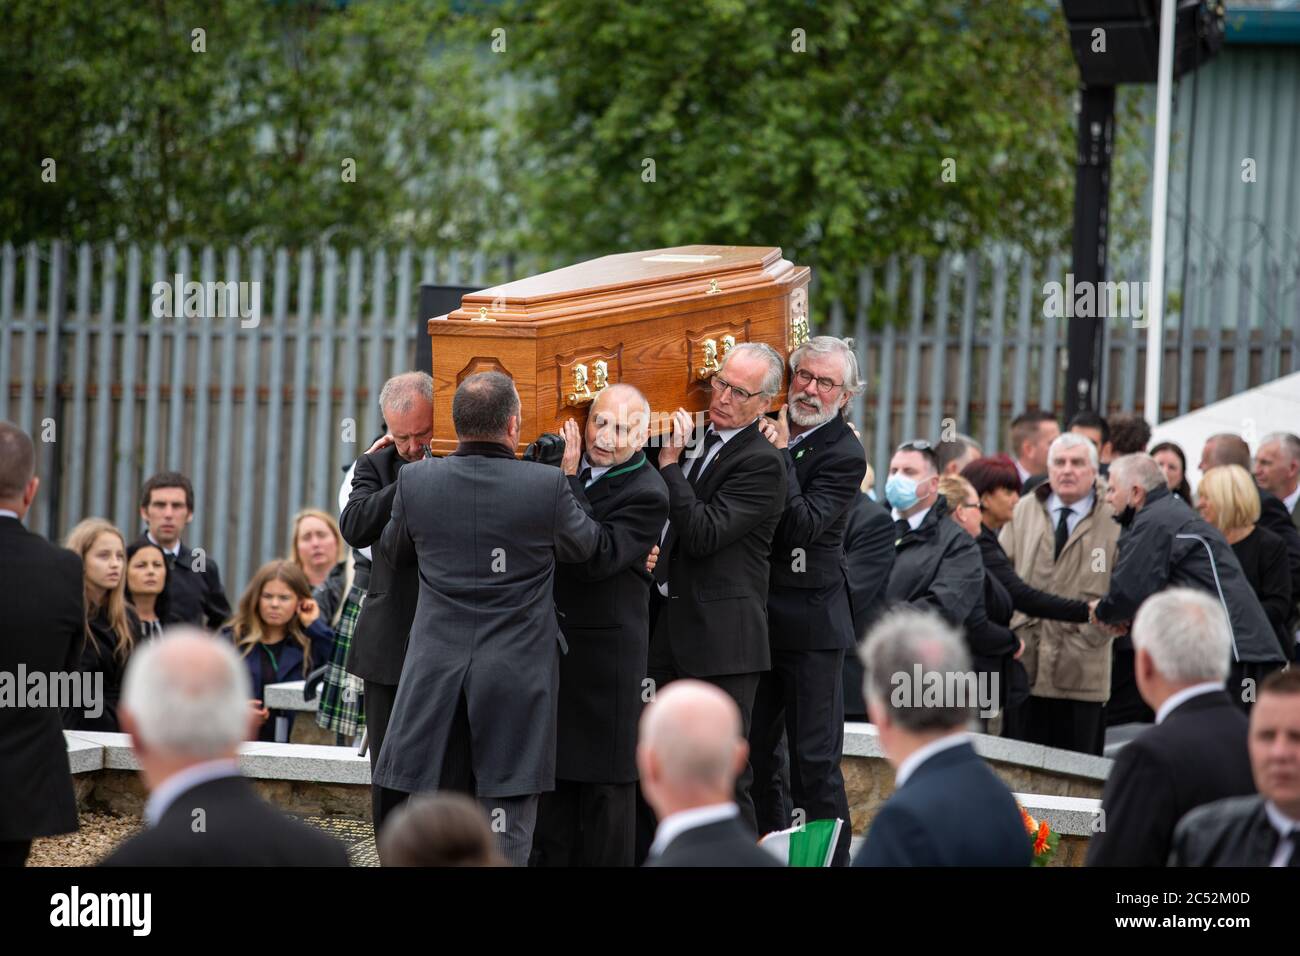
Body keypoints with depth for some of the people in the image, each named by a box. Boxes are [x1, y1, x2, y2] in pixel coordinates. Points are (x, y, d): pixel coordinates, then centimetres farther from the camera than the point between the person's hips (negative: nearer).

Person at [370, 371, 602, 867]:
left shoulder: (415, 481, -3)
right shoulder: (547, 485, -10)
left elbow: (391, 554, 15)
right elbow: (586, 544, 9)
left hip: (435, 672, 2)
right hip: (517, 678, -2)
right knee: (506, 833, 2)